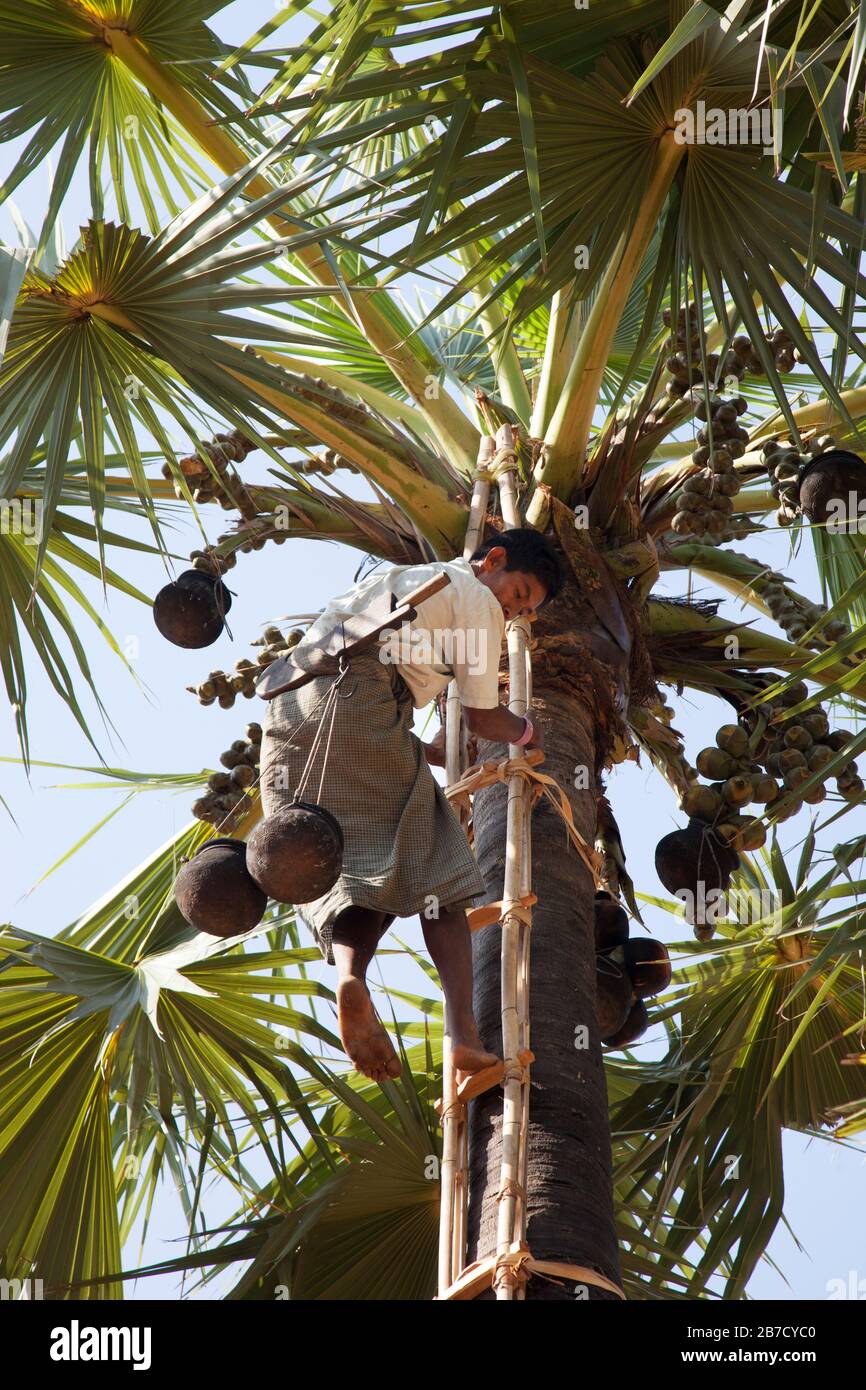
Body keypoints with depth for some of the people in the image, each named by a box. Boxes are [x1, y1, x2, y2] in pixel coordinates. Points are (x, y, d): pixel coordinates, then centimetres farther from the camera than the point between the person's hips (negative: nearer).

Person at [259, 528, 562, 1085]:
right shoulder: (476, 599, 13)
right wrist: (527, 733, 36)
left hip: (289, 714, 7)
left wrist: (429, 752, 44)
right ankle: (464, 1037, -16)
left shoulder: (396, 577, 36)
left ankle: (350, 973, -28)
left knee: (344, 867, 4)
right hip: (362, 706, -7)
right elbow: (483, 718, 14)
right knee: (432, 871, -4)